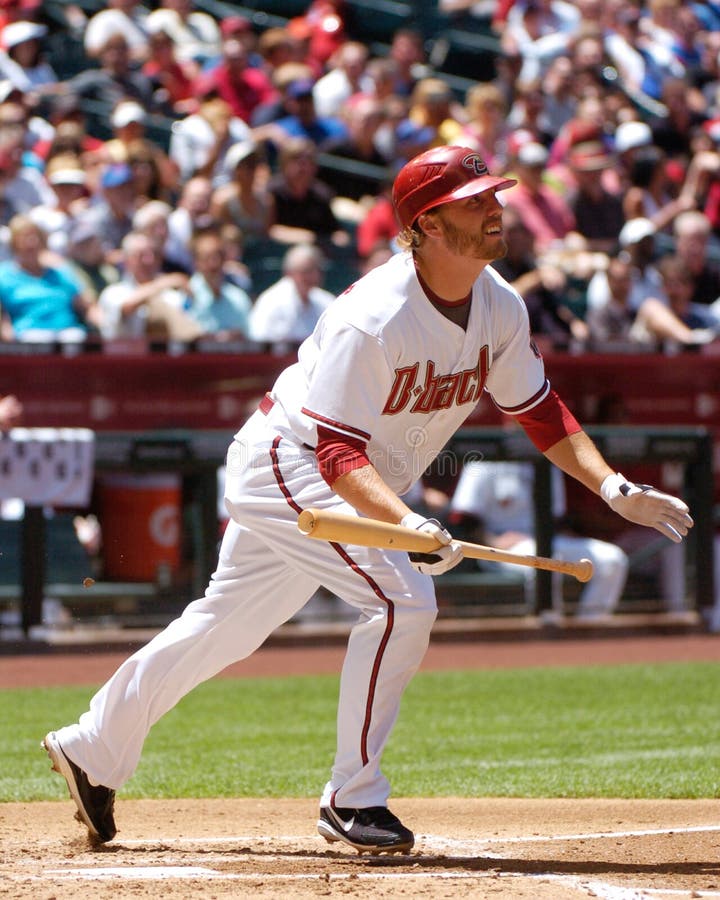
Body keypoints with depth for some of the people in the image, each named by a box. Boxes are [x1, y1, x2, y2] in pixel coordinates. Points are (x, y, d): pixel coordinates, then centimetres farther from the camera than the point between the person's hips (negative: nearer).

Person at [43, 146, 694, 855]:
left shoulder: (499, 307, -7)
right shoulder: (373, 319, -31)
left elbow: (539, 410, 5)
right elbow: (338, 452, -32)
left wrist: (611, 488, -8)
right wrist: (409, 525, -48)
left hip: (355, 490, 9)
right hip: (284, 462, -8)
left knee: (230, 622, 18)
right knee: (400, 599, -23)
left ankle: (94, 749, 34)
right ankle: (352, 799, -11)